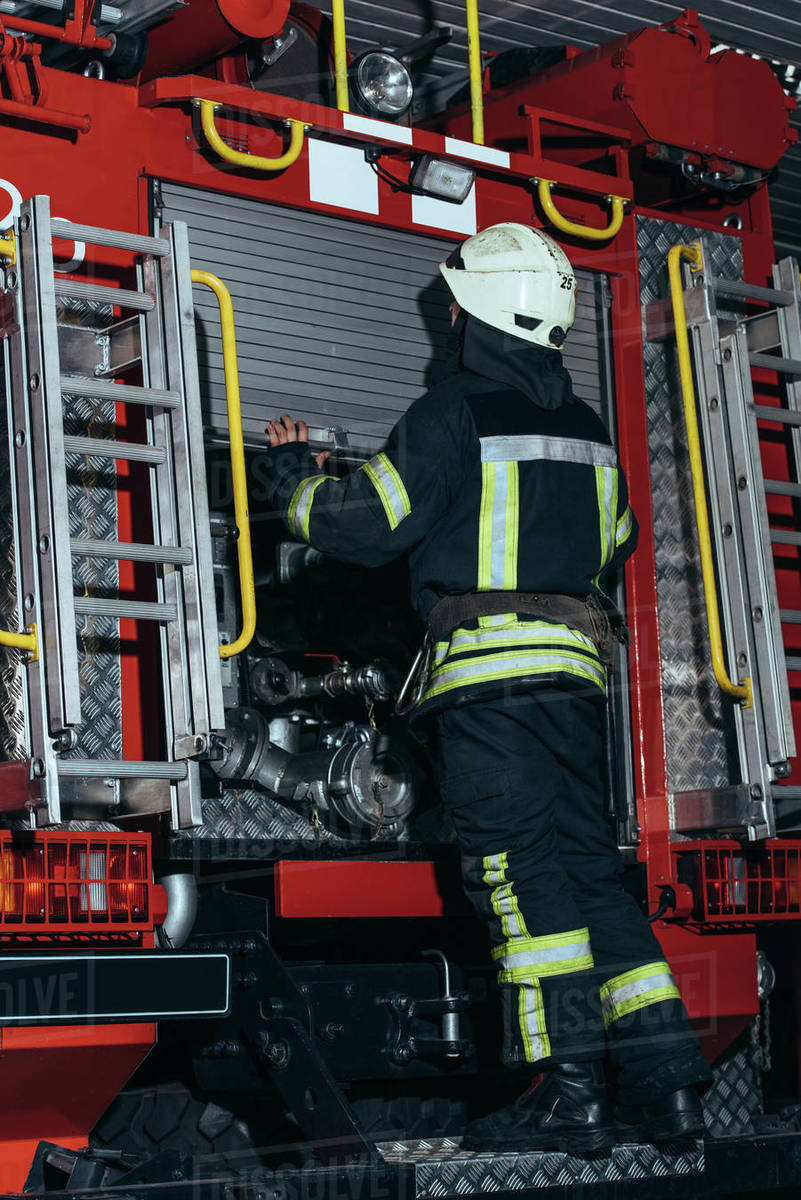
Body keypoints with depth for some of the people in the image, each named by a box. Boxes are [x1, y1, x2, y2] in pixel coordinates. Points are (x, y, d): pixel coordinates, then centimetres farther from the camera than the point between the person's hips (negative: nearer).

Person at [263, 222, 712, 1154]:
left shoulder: (454, 412, -6)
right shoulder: (587, 428, 17)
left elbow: (366, 525, -6)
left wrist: (292, 478, 12)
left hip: (488, 668, -7)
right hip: (574, 665, 7)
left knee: (519, 870, -9)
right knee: (587, 866, 9)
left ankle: (568, 1089, -14)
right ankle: (665, 1080, 5)